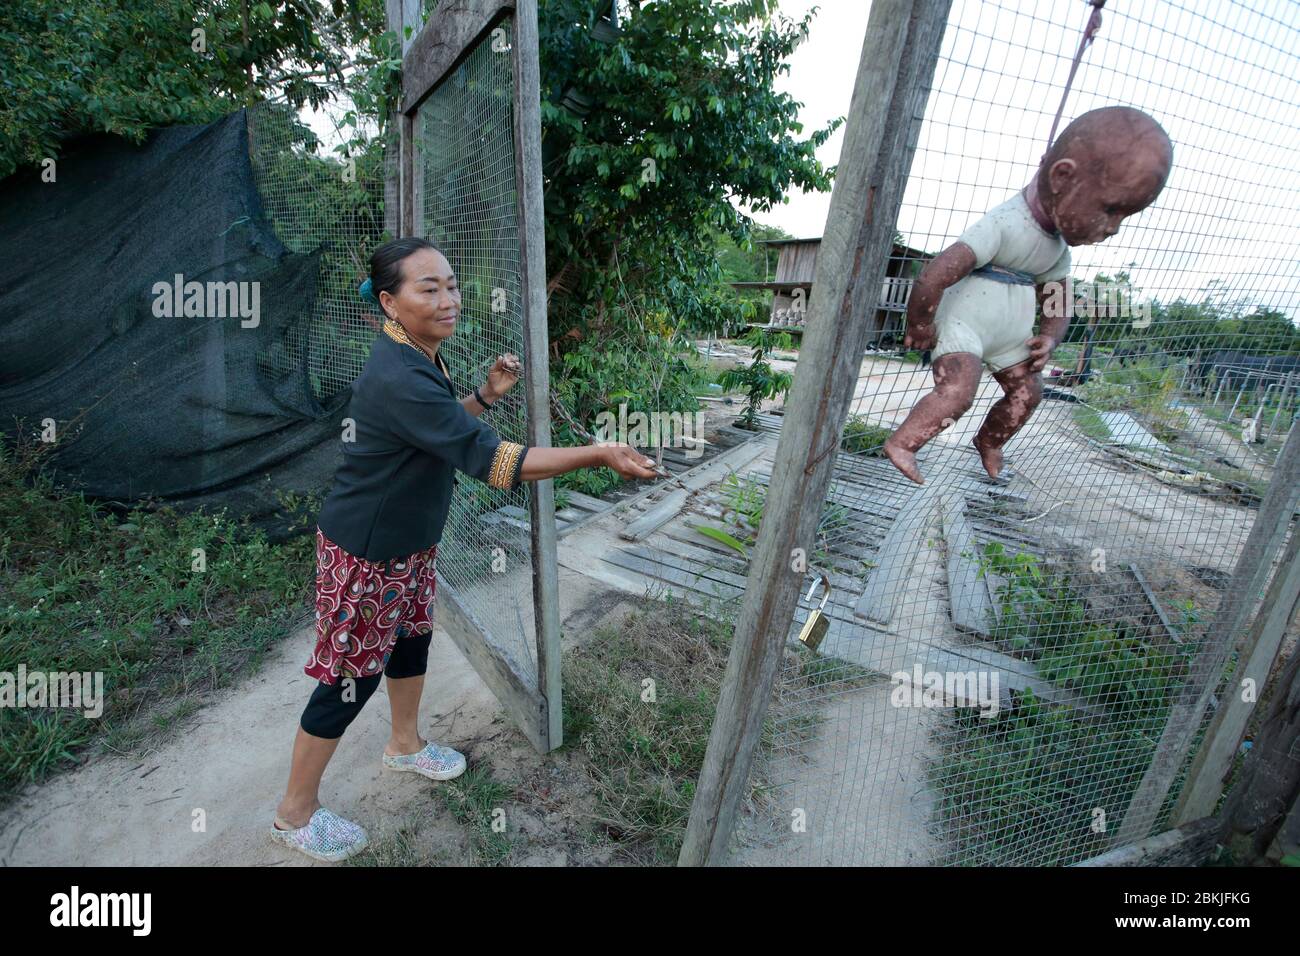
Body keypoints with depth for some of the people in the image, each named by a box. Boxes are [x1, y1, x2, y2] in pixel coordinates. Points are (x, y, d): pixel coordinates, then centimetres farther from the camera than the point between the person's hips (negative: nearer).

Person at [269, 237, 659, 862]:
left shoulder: (419, 357, 0)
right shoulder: (397, 378, -32)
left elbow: (440, 429, 15)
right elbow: (488, 459, -37)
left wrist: (485, 396, -2)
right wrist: (598, 454, -37)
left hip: (410, 541, 9)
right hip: (364, 555, -9)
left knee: (412, 636, 24)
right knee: (350, 677, 6)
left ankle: (405, 745, 50)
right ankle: (296, 813, 31)